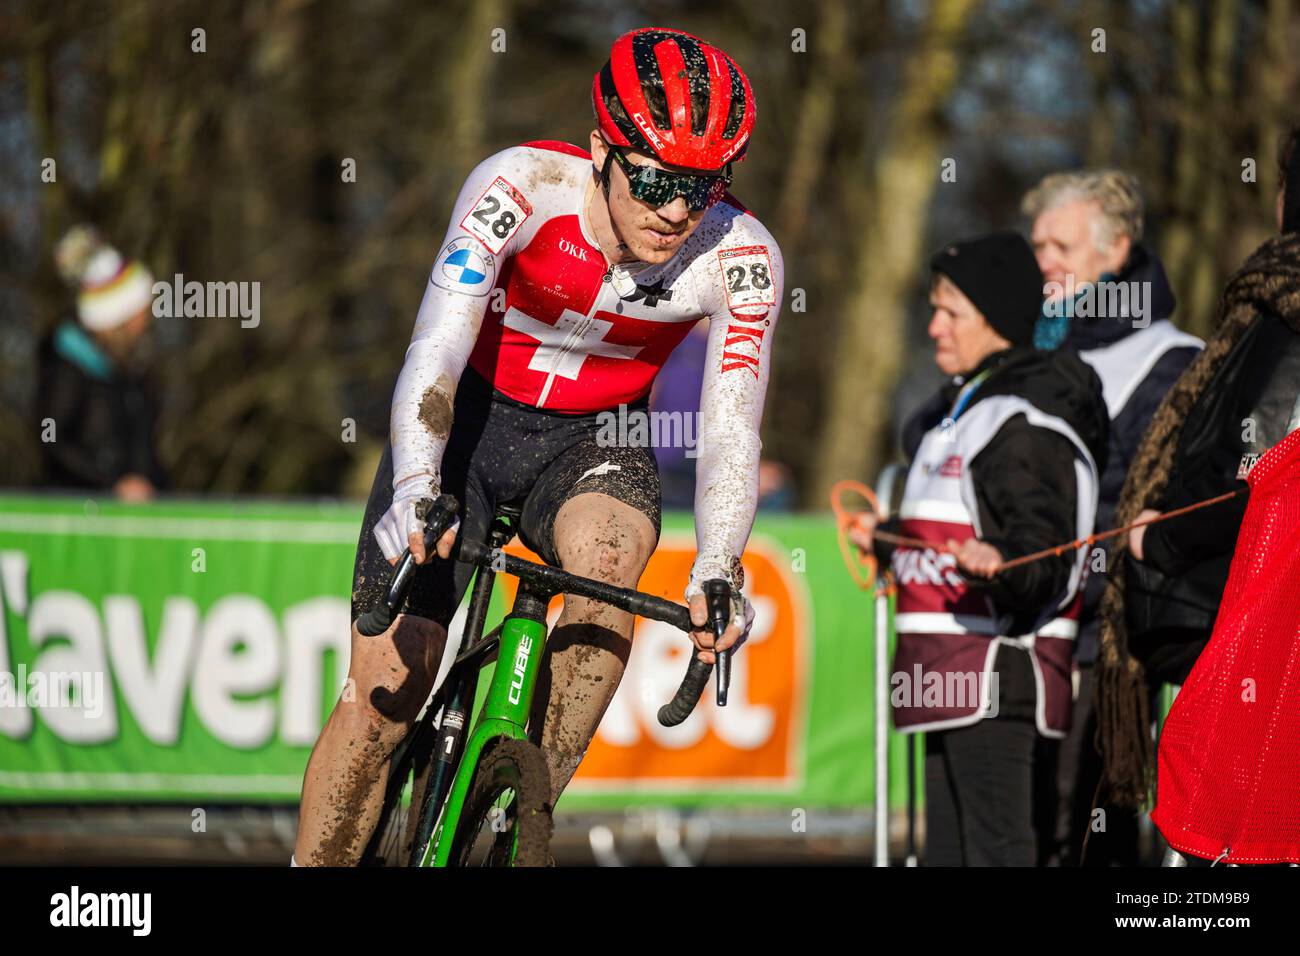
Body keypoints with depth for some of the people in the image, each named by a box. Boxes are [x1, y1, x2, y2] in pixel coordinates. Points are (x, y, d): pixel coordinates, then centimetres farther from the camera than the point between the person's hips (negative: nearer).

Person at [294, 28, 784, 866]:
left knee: (607, 553, -34)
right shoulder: (524, 186, -27)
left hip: (590, 441, 1)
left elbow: (731, 433, -24)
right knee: (384, 695, -9)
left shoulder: (741, 258, -22)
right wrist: (417, 492, -51)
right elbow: (436, 350, -34)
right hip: (468, 420, -1)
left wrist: (717, 571, -42)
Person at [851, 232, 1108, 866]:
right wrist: (889, 540, 43)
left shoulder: (1028, 423, -12)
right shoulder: (959, 410, 19)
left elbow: (1042, 549, -21)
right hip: (950, 671, 10)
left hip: (999, 667, -10)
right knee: (947, 850, 13)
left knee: (995, 845, -14)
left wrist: (999, 564, -41)